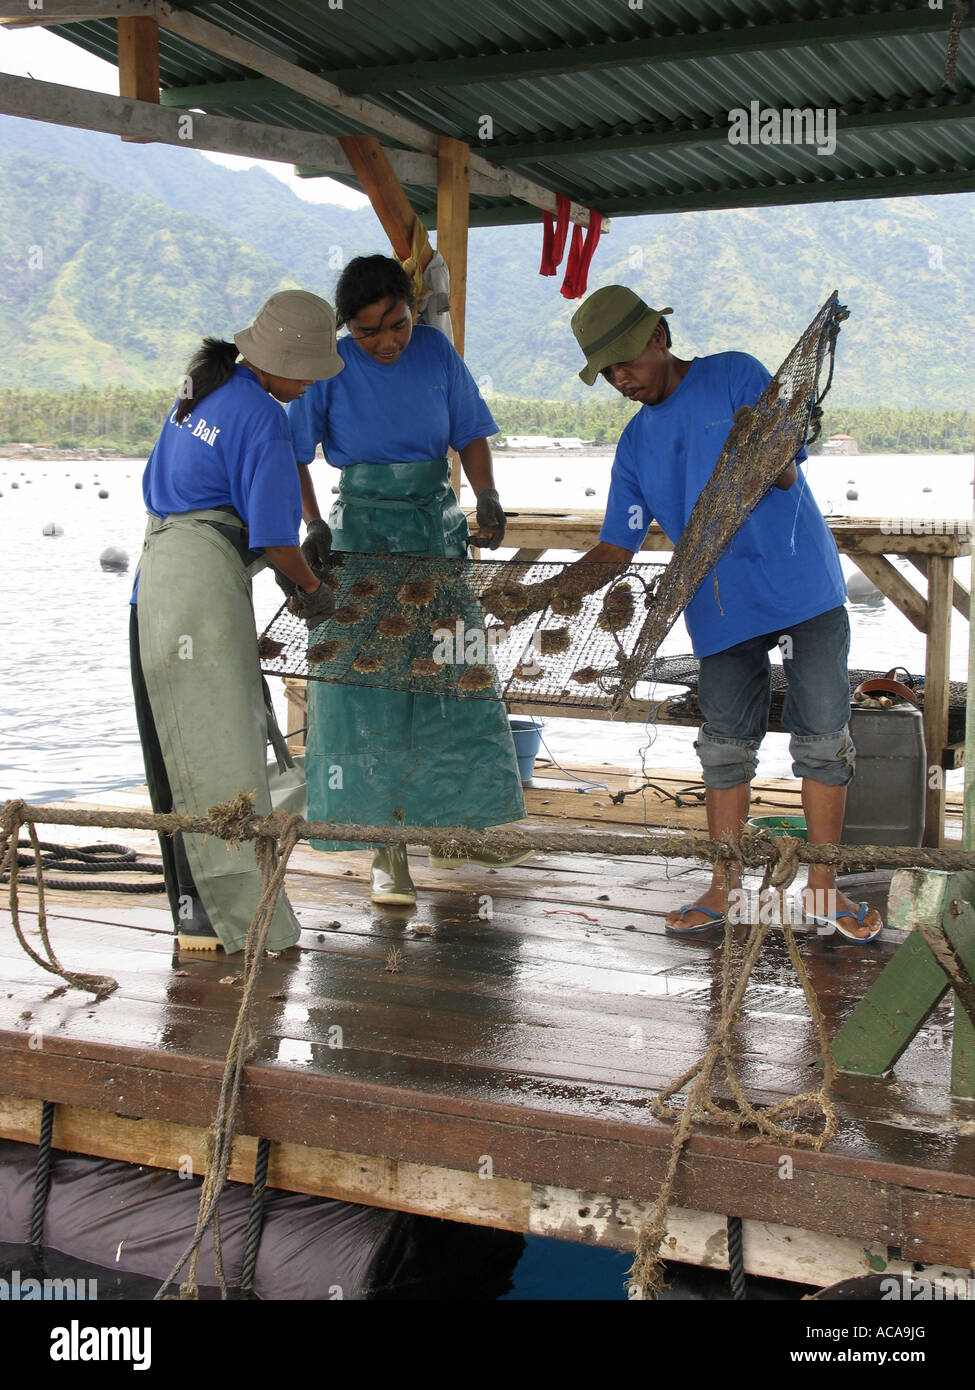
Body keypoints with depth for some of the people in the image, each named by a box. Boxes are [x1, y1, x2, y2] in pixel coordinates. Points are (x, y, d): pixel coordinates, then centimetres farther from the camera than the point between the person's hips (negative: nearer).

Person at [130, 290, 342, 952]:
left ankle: (198, 901, 16)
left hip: (160, 566, 9)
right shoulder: (263, 419, -11)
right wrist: (314, 588, 6)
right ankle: (238, 915, -4)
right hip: (208, 576, -9)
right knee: (219, 747, -7)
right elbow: (274, 535, -13)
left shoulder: (198, 392, 17)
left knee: (184, 744, 10)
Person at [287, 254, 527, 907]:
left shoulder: (436, 351, -1)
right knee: (369, 687, -5)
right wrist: (313, 524, -17)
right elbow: (294, 455, -3)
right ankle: (388, 849, 2)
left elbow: (470, 434, 4)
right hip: (362, 532, -3)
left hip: (437, 524, 3)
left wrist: (487, 495, -13)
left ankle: (451, 826, 26)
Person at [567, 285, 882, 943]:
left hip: (805, 588, -3)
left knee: (823, 740, -1)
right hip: (721, 608, 4)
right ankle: (724, 889, 16)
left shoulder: (736, 376, -3)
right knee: (726, 748, 5)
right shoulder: (637, 444, 10)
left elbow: (785, 471, -9)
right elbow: (617, 546, 9)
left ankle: (824, 889, 9)